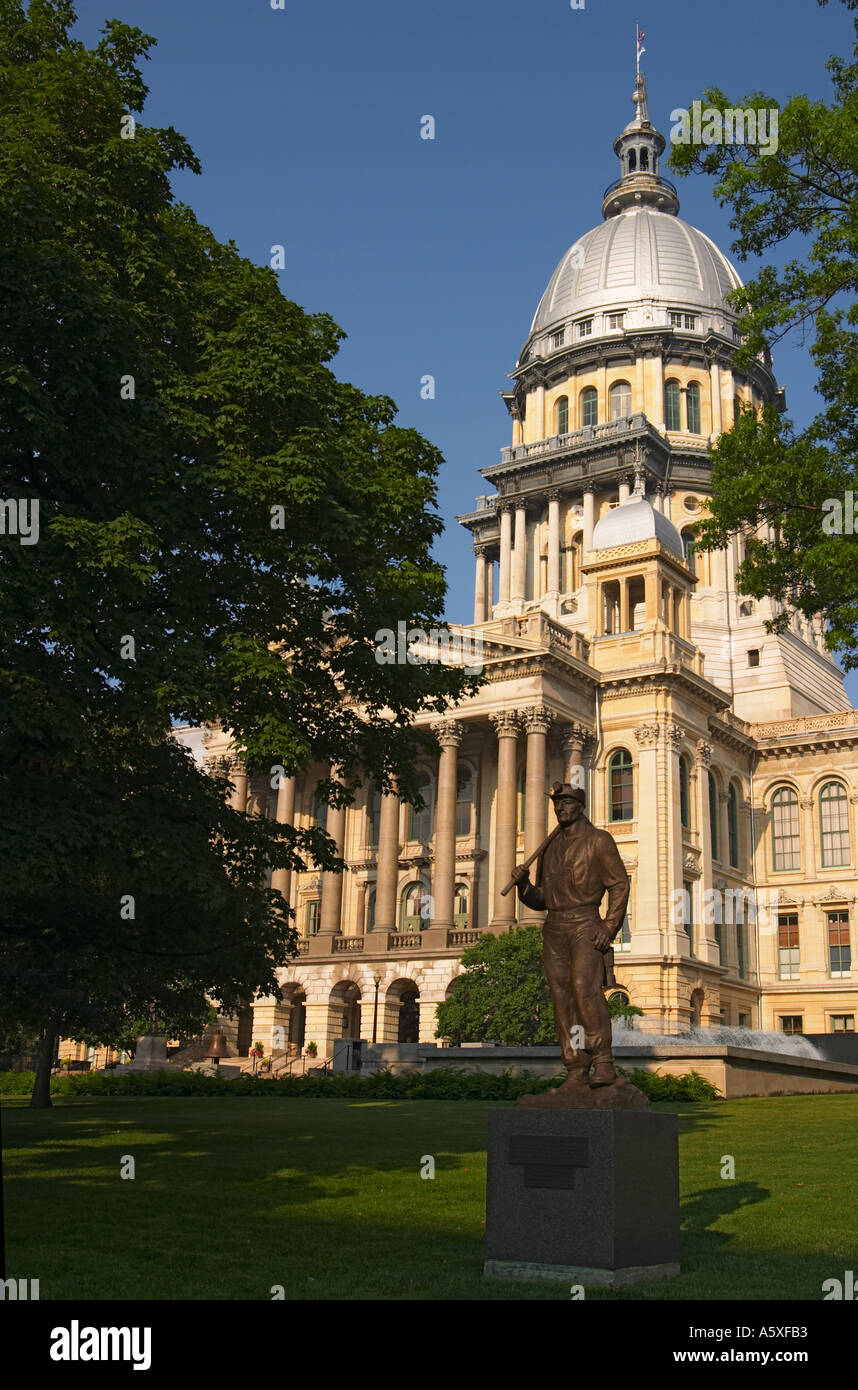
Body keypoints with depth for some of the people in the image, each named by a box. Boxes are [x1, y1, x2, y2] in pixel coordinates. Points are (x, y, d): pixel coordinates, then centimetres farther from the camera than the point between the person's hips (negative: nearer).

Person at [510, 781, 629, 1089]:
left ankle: (603, 1061, -16)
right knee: (562, 998, -1)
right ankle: (577, 1070, 1)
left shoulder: (598, 840, 5)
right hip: (554, 928, 5)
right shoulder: (549, 847, 20)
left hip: (585, 925, -5)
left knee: (584, 986, -23)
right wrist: (523, 884, 1)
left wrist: (609, 927, -11)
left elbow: (620, 884, 0)